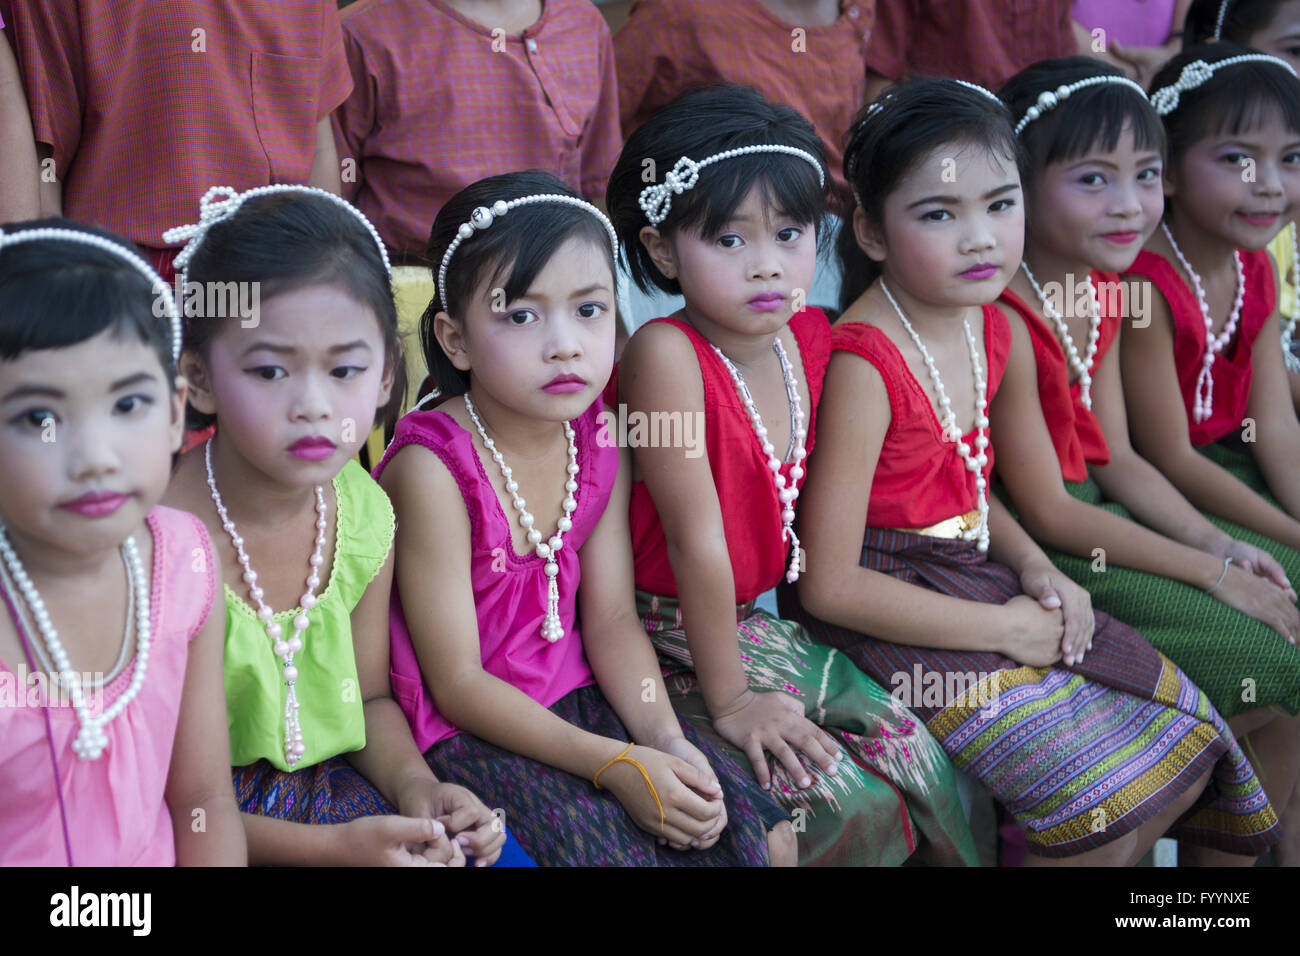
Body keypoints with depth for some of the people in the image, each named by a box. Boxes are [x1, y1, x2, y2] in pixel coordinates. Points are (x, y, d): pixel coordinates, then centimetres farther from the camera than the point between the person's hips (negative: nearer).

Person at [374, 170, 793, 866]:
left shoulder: (599, 440, -1)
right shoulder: (432, 469, -22)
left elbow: (611, 618, 3)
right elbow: (457, 684, -19)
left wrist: (665, 740, -13)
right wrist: (614, 765, -22)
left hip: (576, 700, 6)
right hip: (468, 730, -6)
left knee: (766, 837, -2)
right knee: (614, 848, -25)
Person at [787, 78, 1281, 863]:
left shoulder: (989, 330, 4)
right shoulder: (864, 365, -22)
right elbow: (829, 584, -21)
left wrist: (1035, 566, 0)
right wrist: (1004, 628, -16)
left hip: (981, 584, 8)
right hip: (891, 615, -8)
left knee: (1186, 741, 5)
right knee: (1102, 802, -16)